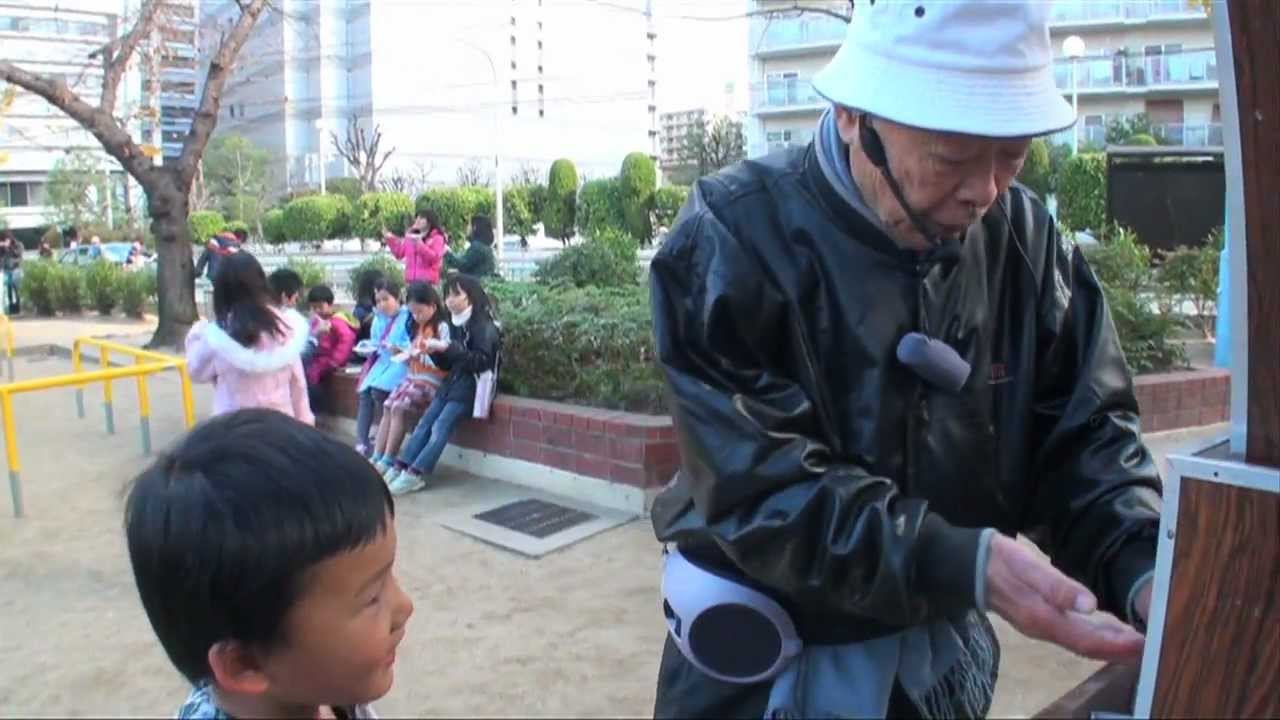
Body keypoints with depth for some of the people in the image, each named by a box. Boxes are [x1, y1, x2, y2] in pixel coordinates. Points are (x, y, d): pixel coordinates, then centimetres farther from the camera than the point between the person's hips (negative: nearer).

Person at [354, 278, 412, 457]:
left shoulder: (408, 318, -3)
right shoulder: (378, 318, 19)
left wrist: (400, 349, -26)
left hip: (399, 363, -6)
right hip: (380, 361, 6)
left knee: (378, 390, -28)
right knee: (365, 390, -19)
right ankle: (362, 443, -22)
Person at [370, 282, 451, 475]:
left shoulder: (442, 327, -9)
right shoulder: (417, 328, 19)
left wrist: (426, 354, -26)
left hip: (431, 381, -8)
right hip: (412, 377, 8)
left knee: (398, 408, -21)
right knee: (388, 407, -9)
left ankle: (388, 461, -17)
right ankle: (377, 458, -11)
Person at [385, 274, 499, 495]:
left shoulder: (483, 325, -9)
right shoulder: (456, 323, 13)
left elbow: (481, 361, -19)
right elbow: (449, 364, 16)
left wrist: (449, 348, -23)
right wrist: (435, 352, -4)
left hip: (472, 385, -7)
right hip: (452, 382, 7)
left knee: (441, 426, -19)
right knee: (425, 423, -6)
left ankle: (415, 474, -22)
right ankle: (399, 468, -10)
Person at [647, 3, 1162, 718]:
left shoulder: (1025, 239, -5)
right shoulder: (739, 239, -22)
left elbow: (1081, 433, -5)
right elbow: (758, 486, -27)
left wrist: (1141, 567, -24)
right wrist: (964, 564, -37)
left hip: (942, 648, 5)